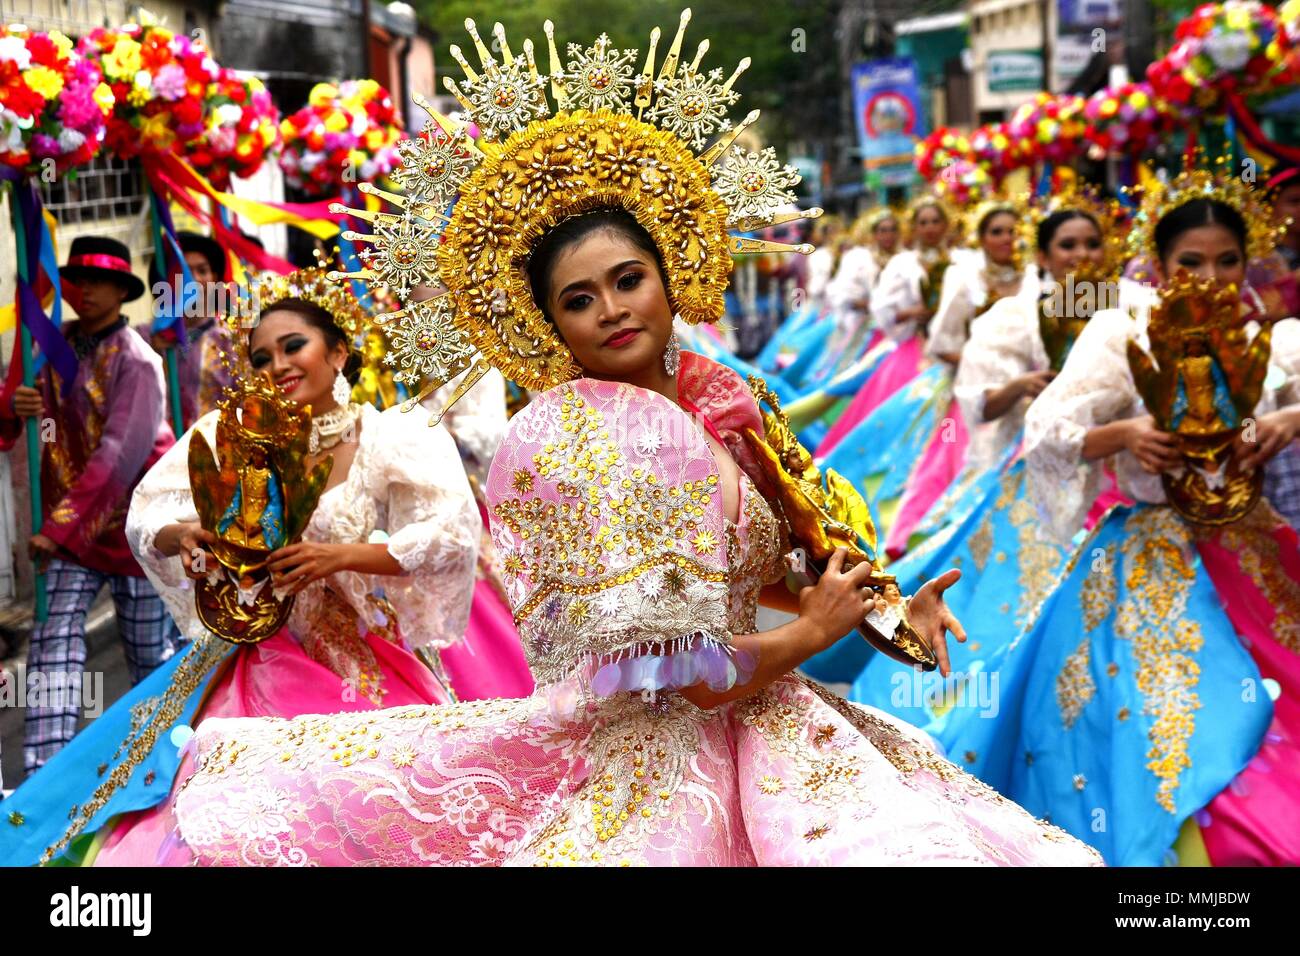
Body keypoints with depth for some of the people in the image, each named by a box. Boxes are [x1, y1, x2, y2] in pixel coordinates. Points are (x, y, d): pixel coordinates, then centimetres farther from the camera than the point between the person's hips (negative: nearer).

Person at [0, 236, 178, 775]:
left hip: (131, 522, -5)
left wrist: (60, 526, -22)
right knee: (52, 642, -7)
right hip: (67, 525, 5)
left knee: (149, 651, 7)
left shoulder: (137, 361, -13)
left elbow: (118, 455, -20)